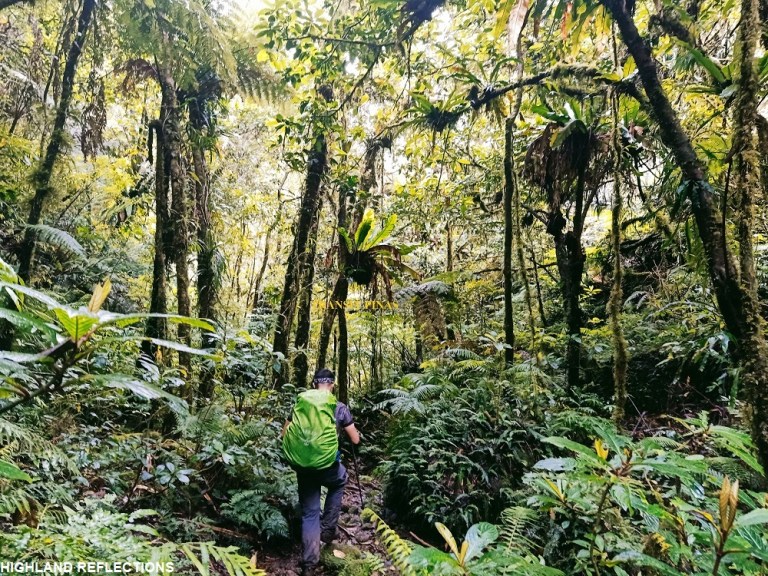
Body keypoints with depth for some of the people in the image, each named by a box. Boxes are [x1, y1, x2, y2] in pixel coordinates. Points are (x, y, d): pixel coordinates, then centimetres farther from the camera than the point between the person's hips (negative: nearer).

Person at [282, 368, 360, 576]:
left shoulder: (298, 404, 6)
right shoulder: (339, 408, -1)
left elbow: (285, 434, 13)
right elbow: (355, 440, 5)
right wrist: (345, 429, 25)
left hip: (301, 466, 2)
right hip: (326, 465, -2)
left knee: (309, 514, 16)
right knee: (340, 482, 32)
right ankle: (328, 529, 27)